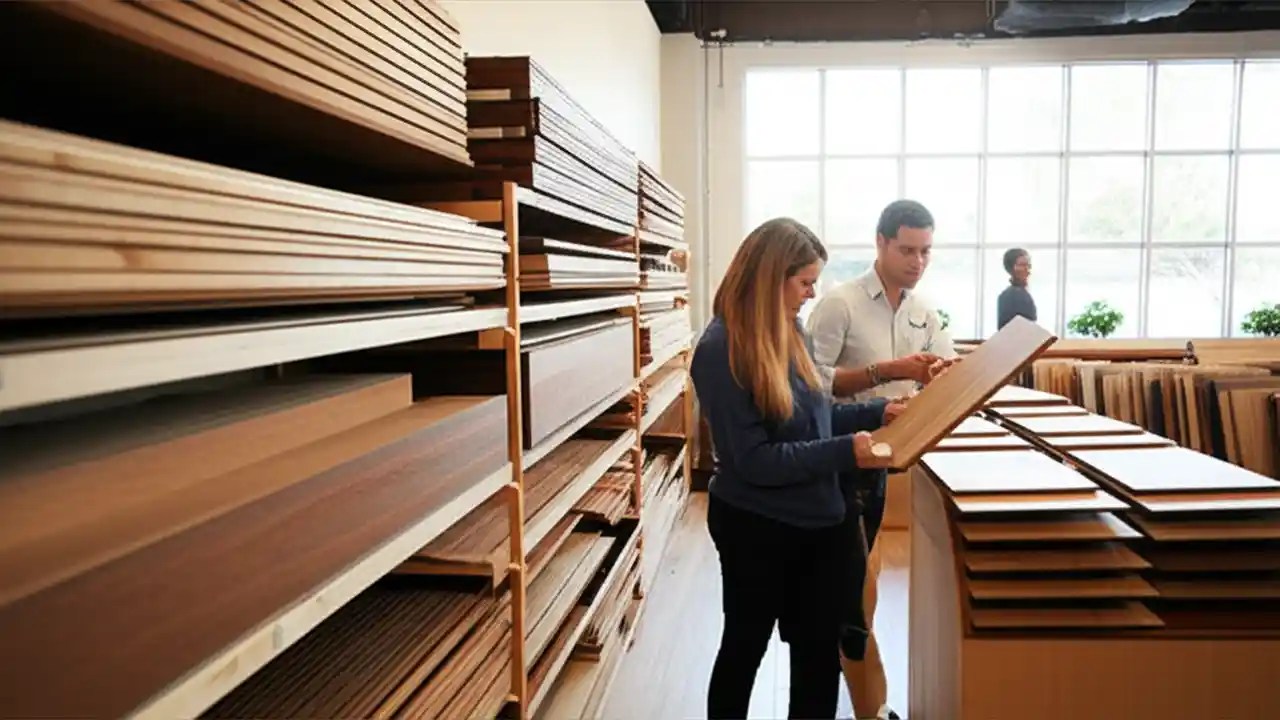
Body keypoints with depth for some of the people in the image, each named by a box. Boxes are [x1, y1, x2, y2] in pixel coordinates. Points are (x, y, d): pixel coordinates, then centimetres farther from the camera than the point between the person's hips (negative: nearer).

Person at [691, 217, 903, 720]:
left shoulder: (788, 331, 1)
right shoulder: (721, 351, -22)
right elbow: (753, 460, -23)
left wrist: (876, 413, 0)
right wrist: (845, 452, -27)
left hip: (814, 520, 7)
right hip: (756, 528, -7)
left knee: (820, 652, 16)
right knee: (745, 647, 15)